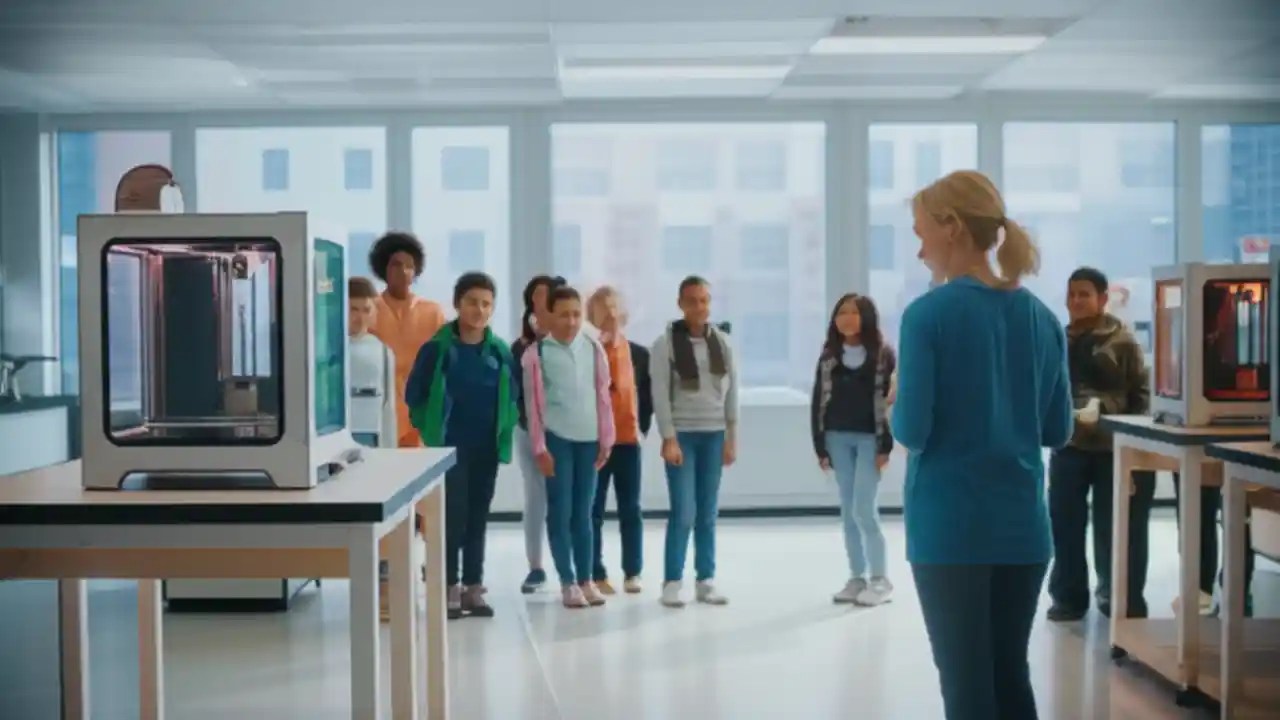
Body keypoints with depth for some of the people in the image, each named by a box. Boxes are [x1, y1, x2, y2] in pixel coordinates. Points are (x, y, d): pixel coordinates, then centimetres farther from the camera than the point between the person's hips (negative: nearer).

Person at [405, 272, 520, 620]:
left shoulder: (501, 351, 3)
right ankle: (450, 587, 7)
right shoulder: (437, 348, -8)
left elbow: (513, 396, 12)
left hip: (487, 448, 4)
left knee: (478, 516, 9)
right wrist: (432, 428, -5)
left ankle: (473, 587, 17)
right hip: (450, 446, -3)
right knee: (452, 515, -3)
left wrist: (505, 427, 1)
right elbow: (414, 394, -3)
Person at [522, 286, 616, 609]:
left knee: (584, 512, 9)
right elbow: (533, 402, -3)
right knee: (560, 511, 1)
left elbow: (603, 396, 8)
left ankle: (586, 579, 16)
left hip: (589, 438, 3)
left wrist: (606, 440, 6)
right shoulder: (537, 353, -3)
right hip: (557, 439, -2)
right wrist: (540, 447, -6)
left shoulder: (594, 349, 6)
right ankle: (567, 582, 10)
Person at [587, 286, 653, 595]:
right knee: (594, 510, 4)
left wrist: (643, 428, 1)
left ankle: (632, 573, 15)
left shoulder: (639, 354, 5)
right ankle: (597, 575, 11)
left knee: (630, 509, 7)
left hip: (628, 441, 2)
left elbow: (648, 396, 9)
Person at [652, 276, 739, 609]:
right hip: (681, 434, -3)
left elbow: (732, 391, 8)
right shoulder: (666, 343, -4)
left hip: (714, 434, 3)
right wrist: (668, 438, -13)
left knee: (708, 513, 6)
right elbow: (660, 394, -7)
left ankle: (706, 581, 14)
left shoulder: (723, 342, 6)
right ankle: (672, 583, 2)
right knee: (683, 512, -6)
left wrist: (732, 438, 4)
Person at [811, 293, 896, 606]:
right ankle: (857, 578, 14)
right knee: (848, 512, 7)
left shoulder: (883, 354, -5)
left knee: (864, 510, -9)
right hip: (838, 439, 5)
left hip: (869, 439, -5)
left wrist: (886, 446, -14)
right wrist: (820, 446, 3)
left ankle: (880, 579, 3)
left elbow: (892, 399, -8)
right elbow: (818, 401, 7)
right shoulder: (829, 356, 7)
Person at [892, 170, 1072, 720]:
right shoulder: (1042, 318, 5)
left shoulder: (928, 314, -11)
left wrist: (895, 414, 7)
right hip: (1022, 526, 5)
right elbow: (1058, 430, 11)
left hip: (950, 528, -5)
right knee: (1010, 675, 16)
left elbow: (911, 431, -14)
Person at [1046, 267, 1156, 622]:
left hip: (1112, 446, -3)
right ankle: (1069, 595, 17)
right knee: (1064, 524, 6)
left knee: (1112, 527, 6)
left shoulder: (1121, 340, -4)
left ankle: (1117, 596, 20)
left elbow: (1140, 392, -3)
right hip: (1068, 445, 3)